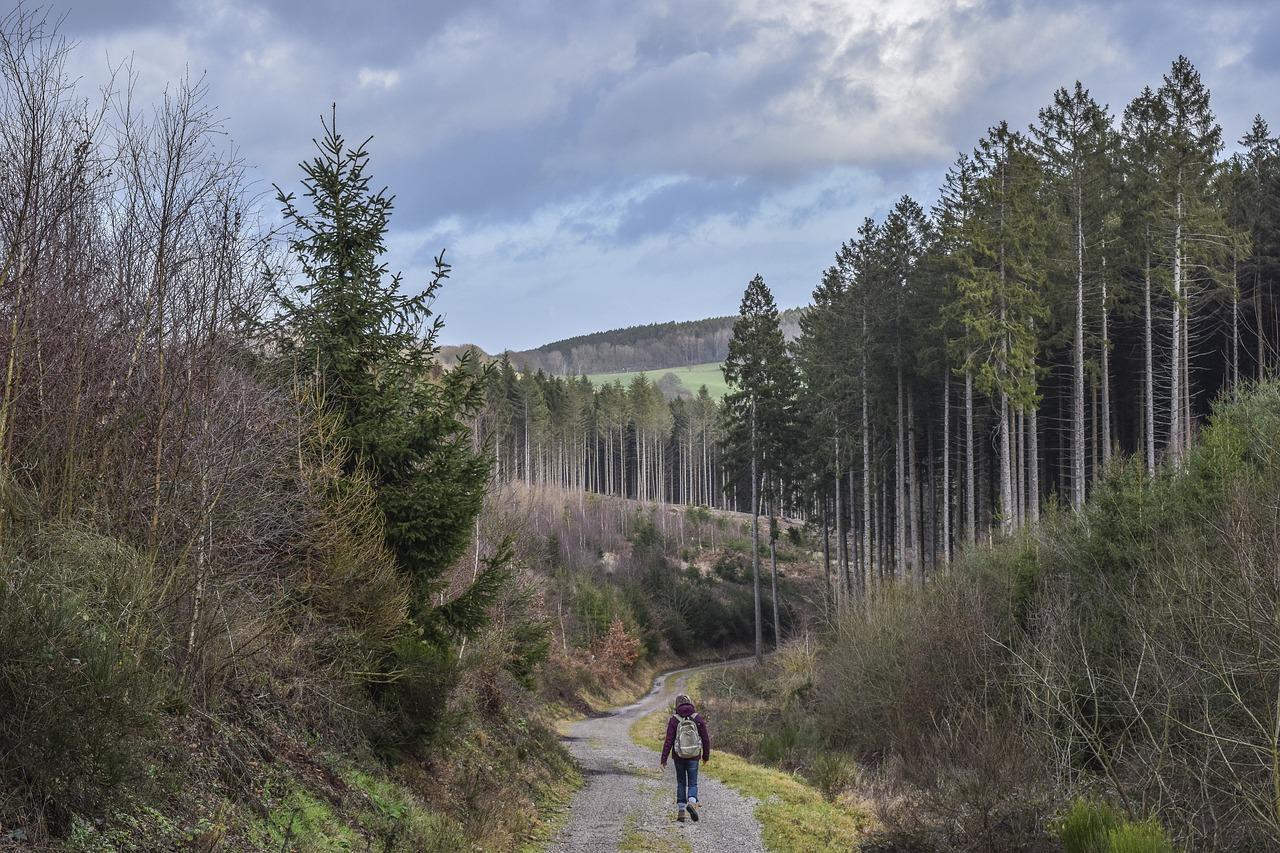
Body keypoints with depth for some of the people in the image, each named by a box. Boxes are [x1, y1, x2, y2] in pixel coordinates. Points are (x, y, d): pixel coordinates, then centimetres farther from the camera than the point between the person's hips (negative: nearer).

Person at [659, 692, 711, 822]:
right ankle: (692, 802, -20)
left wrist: (664, 759, -6)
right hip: (694, 757, 0)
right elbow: (706, 739, 2)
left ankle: (680, 811, 10)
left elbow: (668, 741, -10)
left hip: (679, 756, 0)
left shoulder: (674, 720, -8)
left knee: (681, 783, 13)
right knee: (693, 783, 8)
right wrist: (706, 756, 15)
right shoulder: (698, 718, -3)